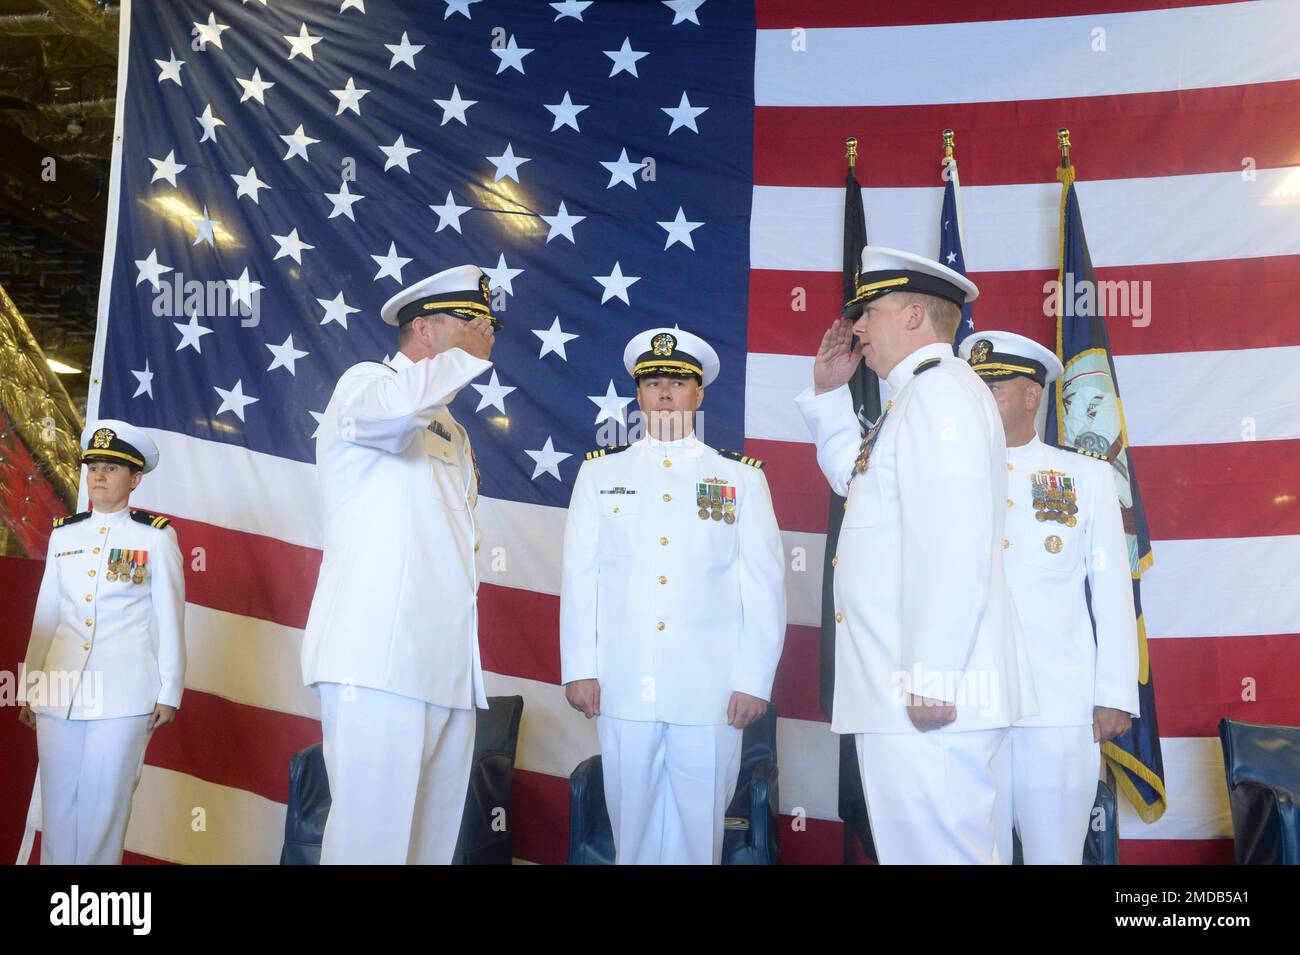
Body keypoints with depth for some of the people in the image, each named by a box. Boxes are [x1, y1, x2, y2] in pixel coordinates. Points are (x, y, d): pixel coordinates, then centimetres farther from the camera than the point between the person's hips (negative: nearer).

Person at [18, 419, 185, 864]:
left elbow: (170, 621, 1)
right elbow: (45, 615, 14)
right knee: (58, 803, 6)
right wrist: (28, 688, 13)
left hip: (124, 693, -4)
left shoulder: (156, 536, 0)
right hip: (59, 691, 4)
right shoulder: (64, 534, 12)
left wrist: (169, 692, -1)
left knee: (104, 807, -1)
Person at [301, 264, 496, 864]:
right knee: (372, 835, -10)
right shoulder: (365, 382, 2)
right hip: (380, 660, -8)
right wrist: (469, 357, -7)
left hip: (449, 670, 8)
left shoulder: (455, 434, 27)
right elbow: (400, 405, -25)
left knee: (434, 834, 6)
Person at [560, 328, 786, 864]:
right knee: (632, 821, 7)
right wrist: (579, 670, 1)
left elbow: (765, 585, 3)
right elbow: (579, 576, 7)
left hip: (710, 692, -1)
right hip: (623, 687, 1)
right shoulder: (600, 472, 10)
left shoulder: (742, 477, 7)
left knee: (700, 825, 5)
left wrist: (754, 680, -2)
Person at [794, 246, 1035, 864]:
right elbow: (854, 477, 38)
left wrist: (931, 678, -24)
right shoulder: (918, 395, 21)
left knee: (934, 849, -5)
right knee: (950, 844, 15)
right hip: (903, 694, 10)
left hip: (927, 697, -10)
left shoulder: (939, 389, -11)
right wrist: (828, 393, 26)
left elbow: (952, 542, -22)